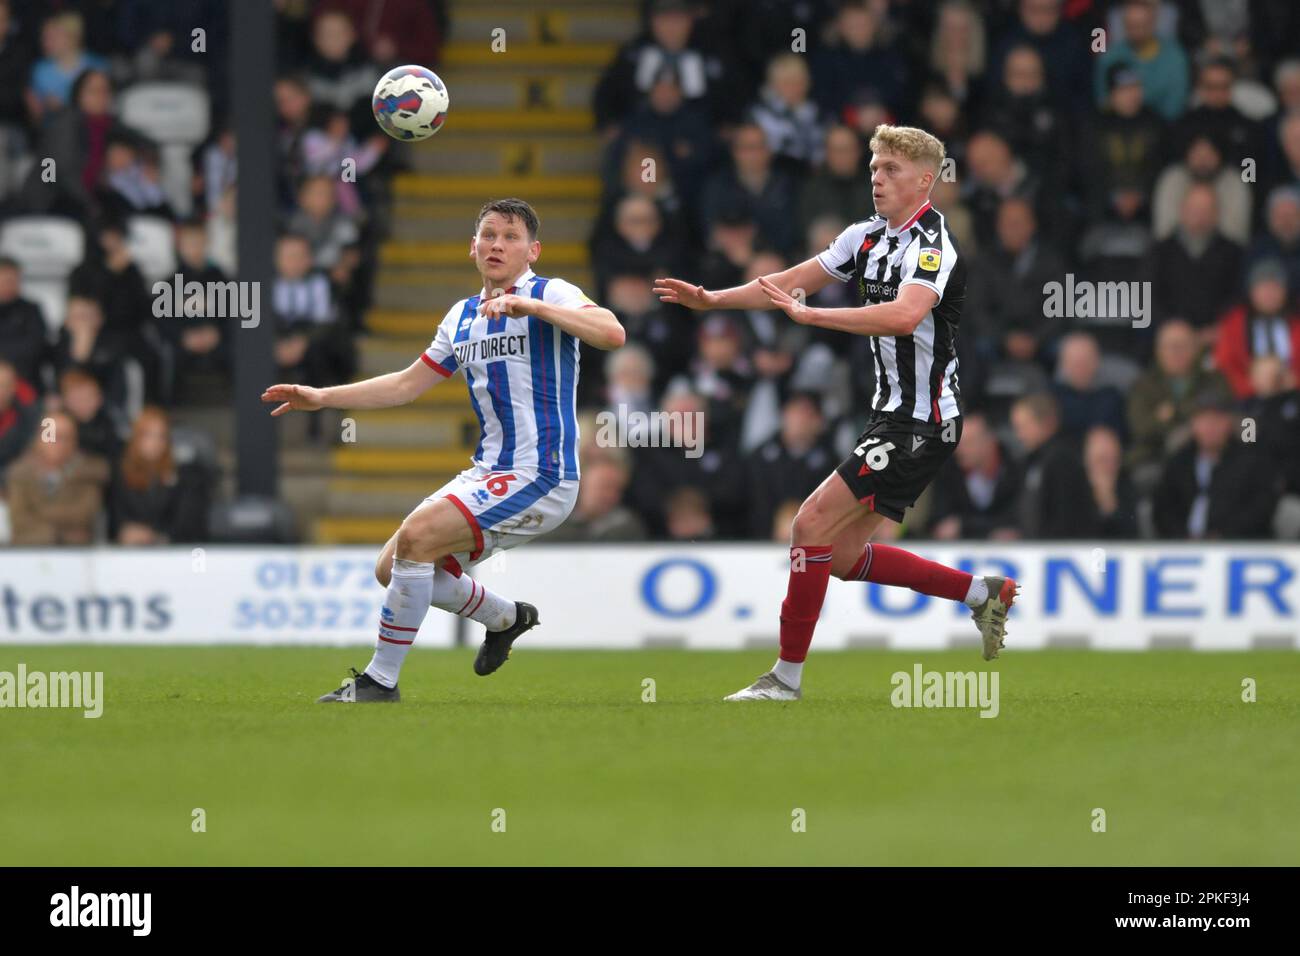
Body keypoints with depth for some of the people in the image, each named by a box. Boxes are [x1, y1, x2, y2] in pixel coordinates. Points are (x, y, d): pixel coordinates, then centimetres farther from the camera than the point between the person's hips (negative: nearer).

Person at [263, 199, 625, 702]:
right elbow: (407, 383, 24)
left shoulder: (550, 294, -7)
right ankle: (506, 618, 30)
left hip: (539, 476, -9)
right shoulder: (462, 316, 16)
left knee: (416, 537, -23)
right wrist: (321, 397, 18)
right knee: (391, 566, 7)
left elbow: (611, 333, -26)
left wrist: (528, 305, -33)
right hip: (488, 470, 9)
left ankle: (380, 681, -14)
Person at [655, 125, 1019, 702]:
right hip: (891, 414, 10)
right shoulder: (868, 236, 10)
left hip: (921, 421, -10)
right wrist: (711, 299, 5)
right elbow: (791, 282, 15)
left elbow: (905, 314, -37)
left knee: (812, 524, -14)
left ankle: (787, 676, -7)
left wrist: (808, 314, -38)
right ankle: (983, 593, 21)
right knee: (845, 557, 11)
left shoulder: (931, 244, -18)